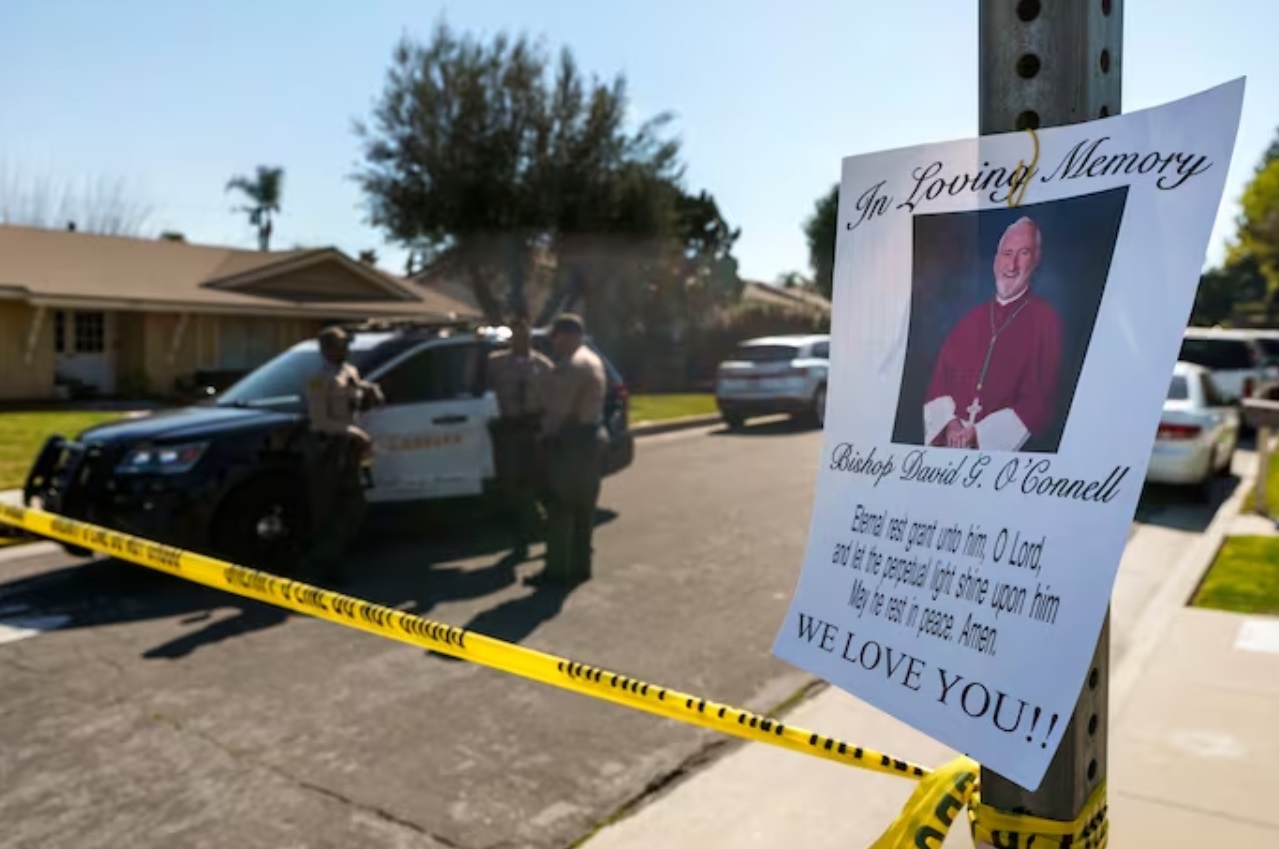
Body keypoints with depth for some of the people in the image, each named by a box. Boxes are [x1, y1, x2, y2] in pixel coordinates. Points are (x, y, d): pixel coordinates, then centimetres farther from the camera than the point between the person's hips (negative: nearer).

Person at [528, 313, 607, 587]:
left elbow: (558, 409, -21)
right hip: (591, 438, 10)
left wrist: (546, 431, -6)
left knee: (559, 508, -4)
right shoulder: (593, 360, 15)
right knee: (583, 507, 13)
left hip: (569, 441, -10)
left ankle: (557, 570, -1)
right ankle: (580, 566, 19)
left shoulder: (569, 365, -18)